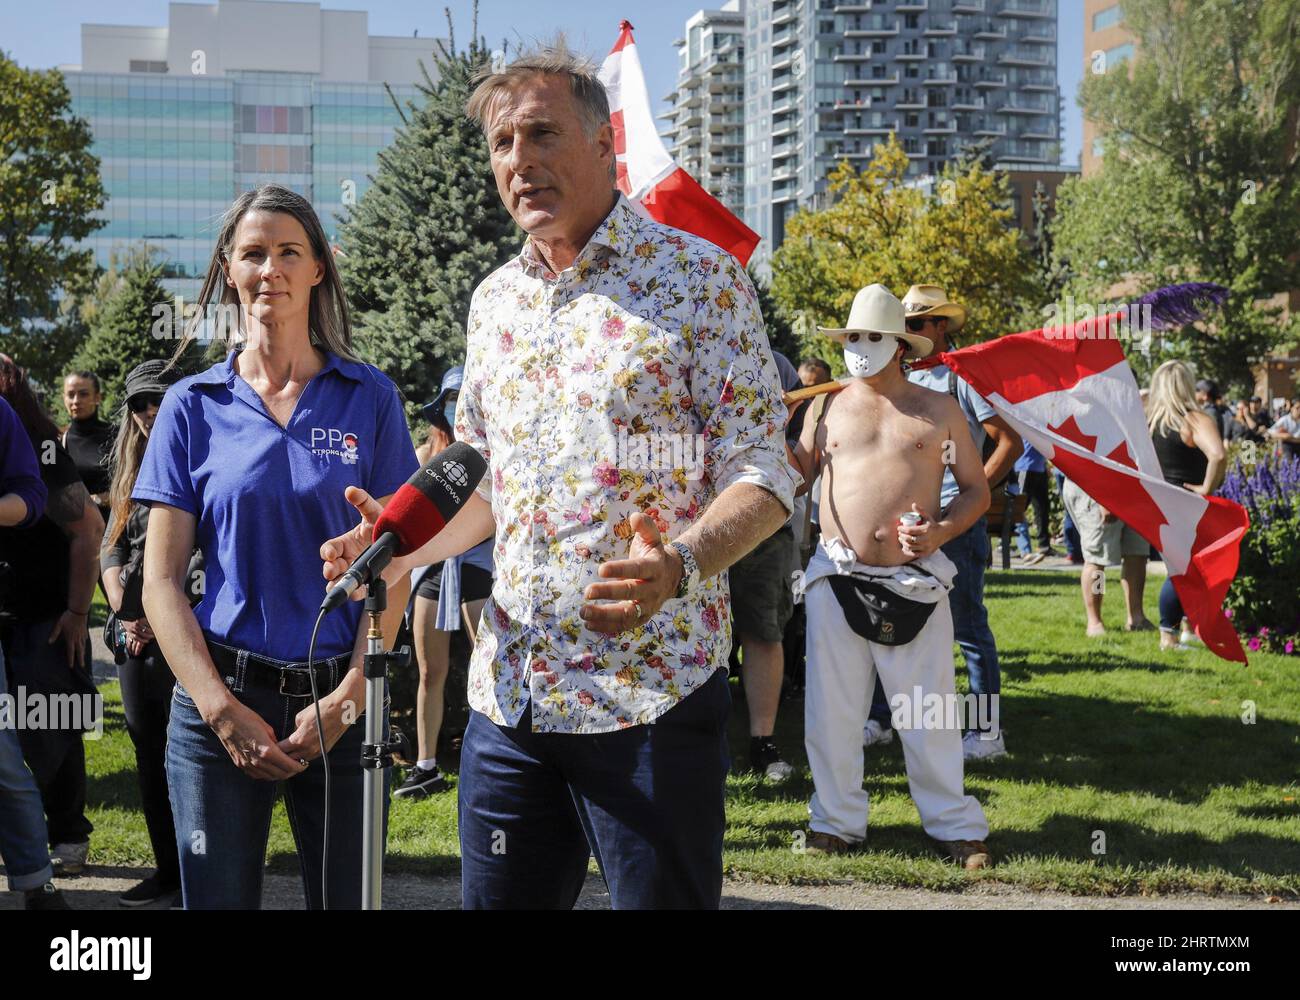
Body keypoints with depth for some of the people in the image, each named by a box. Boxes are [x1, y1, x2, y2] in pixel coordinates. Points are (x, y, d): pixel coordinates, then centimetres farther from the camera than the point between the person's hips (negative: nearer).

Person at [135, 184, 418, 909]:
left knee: (346, 895, 7)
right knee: (219, 897, 6)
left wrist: (347, 700, -10)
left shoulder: (369, 399, 3)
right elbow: (162, 580, 1)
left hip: (342, 701, 0)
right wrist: (222, 710, -9)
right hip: (219, 700, 0)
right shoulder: (193, 405, 4)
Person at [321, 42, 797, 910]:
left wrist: (678, 565, -28)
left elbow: (764, 468, -9)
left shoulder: (699, 275, -5)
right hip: (509, 690, 6)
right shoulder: (495, 299, 15)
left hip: (651, 694, -5)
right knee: (498, 898, 11)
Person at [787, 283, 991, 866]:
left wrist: (941, 531, -10)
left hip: (915, 581, -2)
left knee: (929, 711, 2)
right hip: (837, 578, 2)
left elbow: (976, 490, 8)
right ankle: (837, 820, 19)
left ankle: (954, 825, 14)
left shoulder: (939, 410, 7)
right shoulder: (826, 407, 11)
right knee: (831, 708, 6)